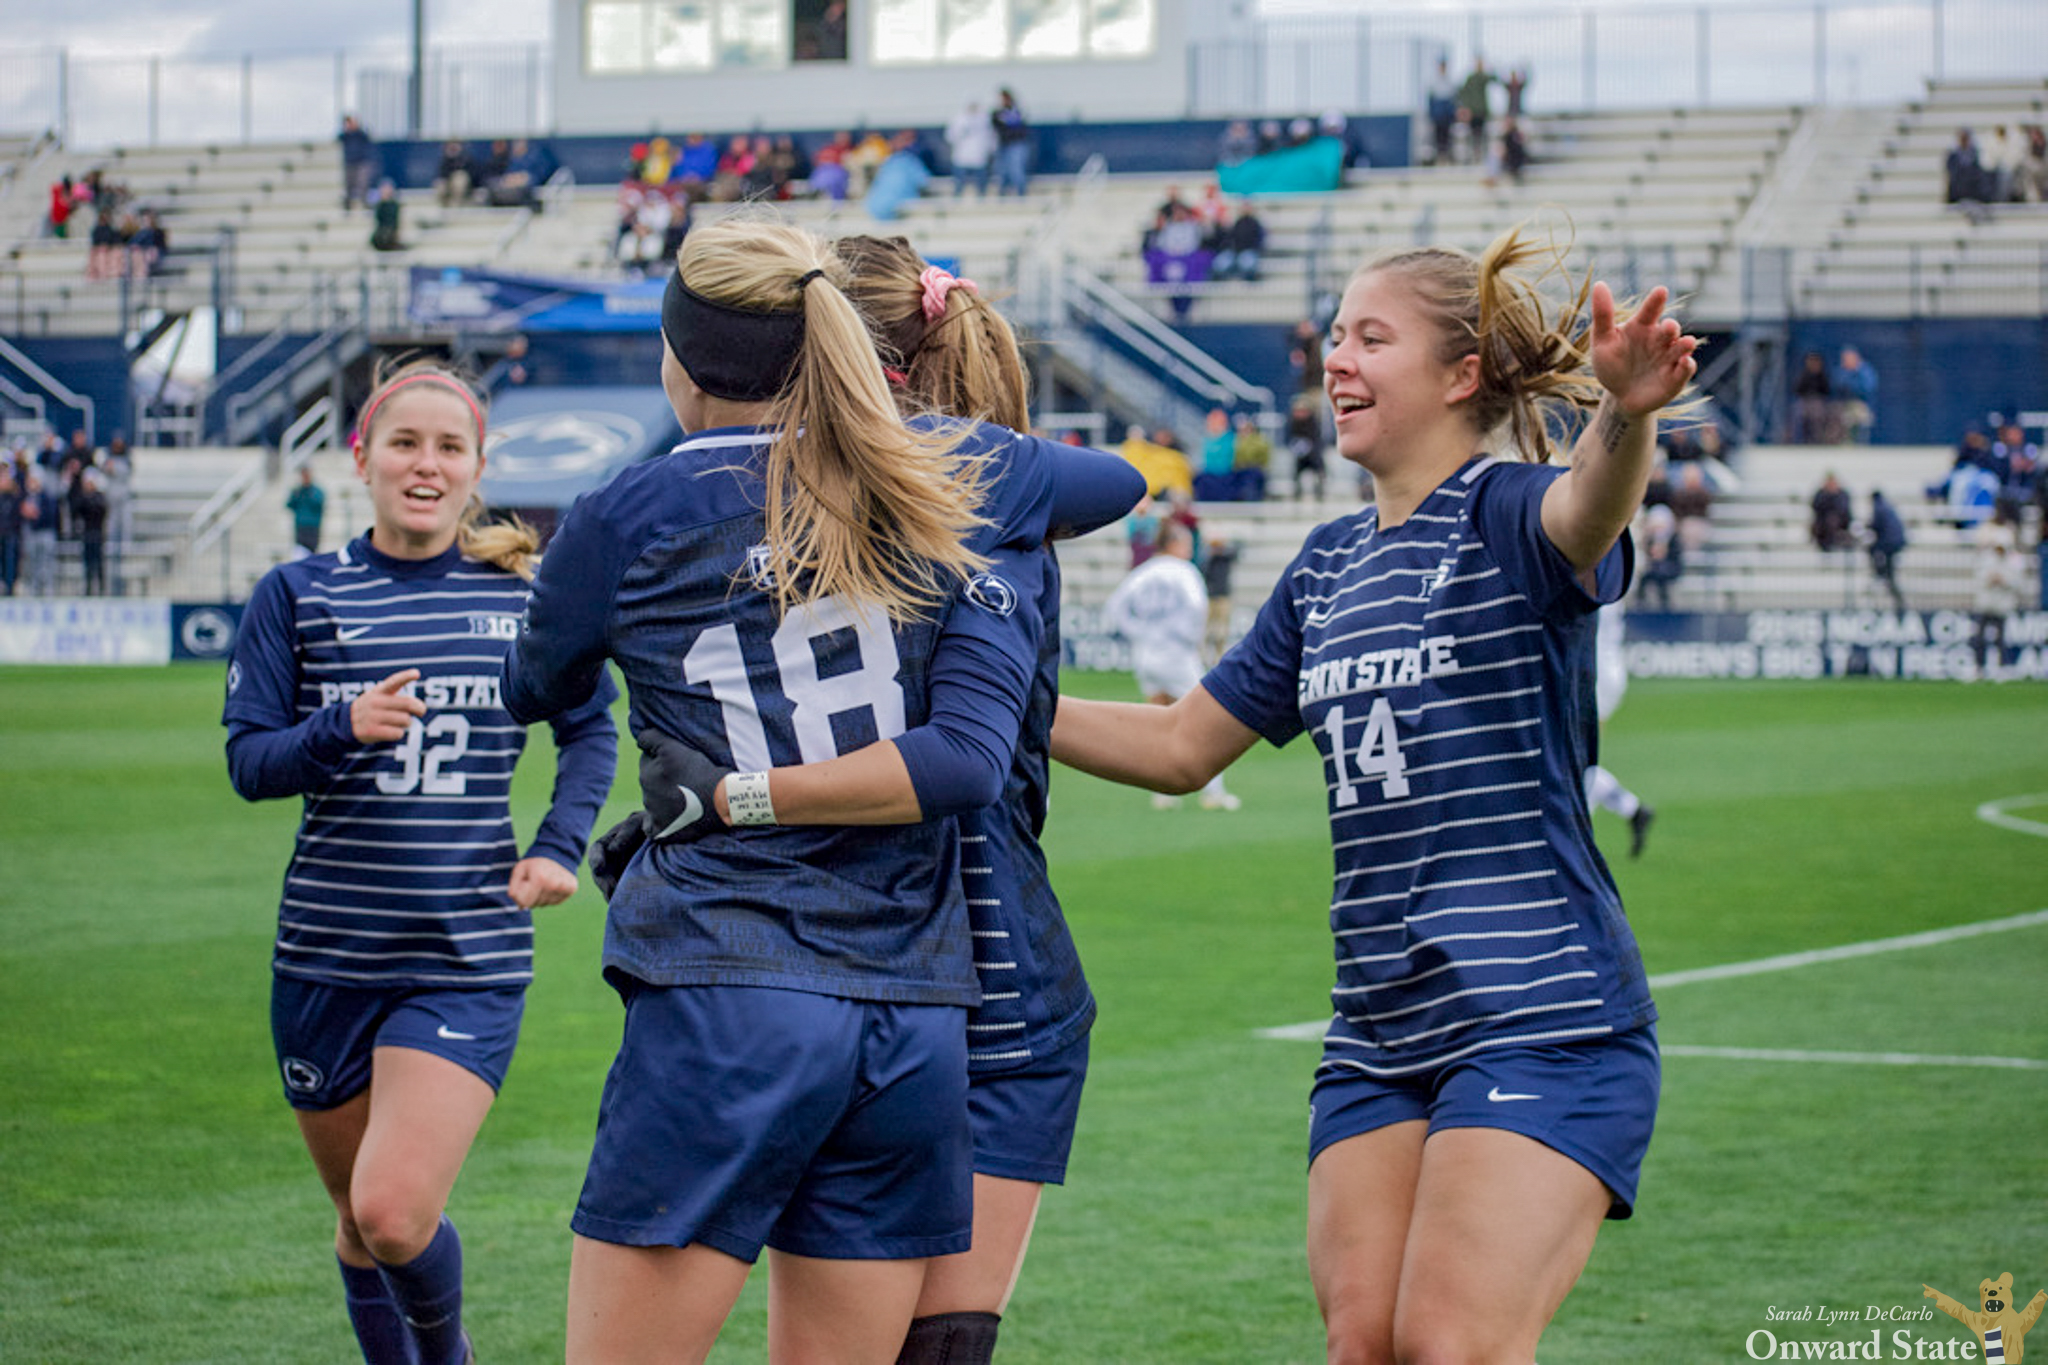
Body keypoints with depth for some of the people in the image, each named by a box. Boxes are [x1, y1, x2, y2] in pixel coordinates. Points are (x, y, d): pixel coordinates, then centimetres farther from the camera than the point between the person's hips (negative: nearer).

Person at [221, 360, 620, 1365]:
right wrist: (344, 729, -21)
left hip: (469, 954, -2)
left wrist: (558, 847, 0)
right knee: (358, 1218, 13)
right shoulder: (298, 595, 2)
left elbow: (590, 730, 16)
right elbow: (249, 763, -2)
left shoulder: (524, 594, 3)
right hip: (327, 949, 2)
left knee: (395, 1210, -15)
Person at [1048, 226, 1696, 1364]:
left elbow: (1586, 510, -33)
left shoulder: (1506, 514, -7)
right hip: (1379, 1036, 7)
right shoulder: (1329, 567, 16)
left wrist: (1627, 411, -55)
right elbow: (1181, 746, 24)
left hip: (1543, 1021, -7)